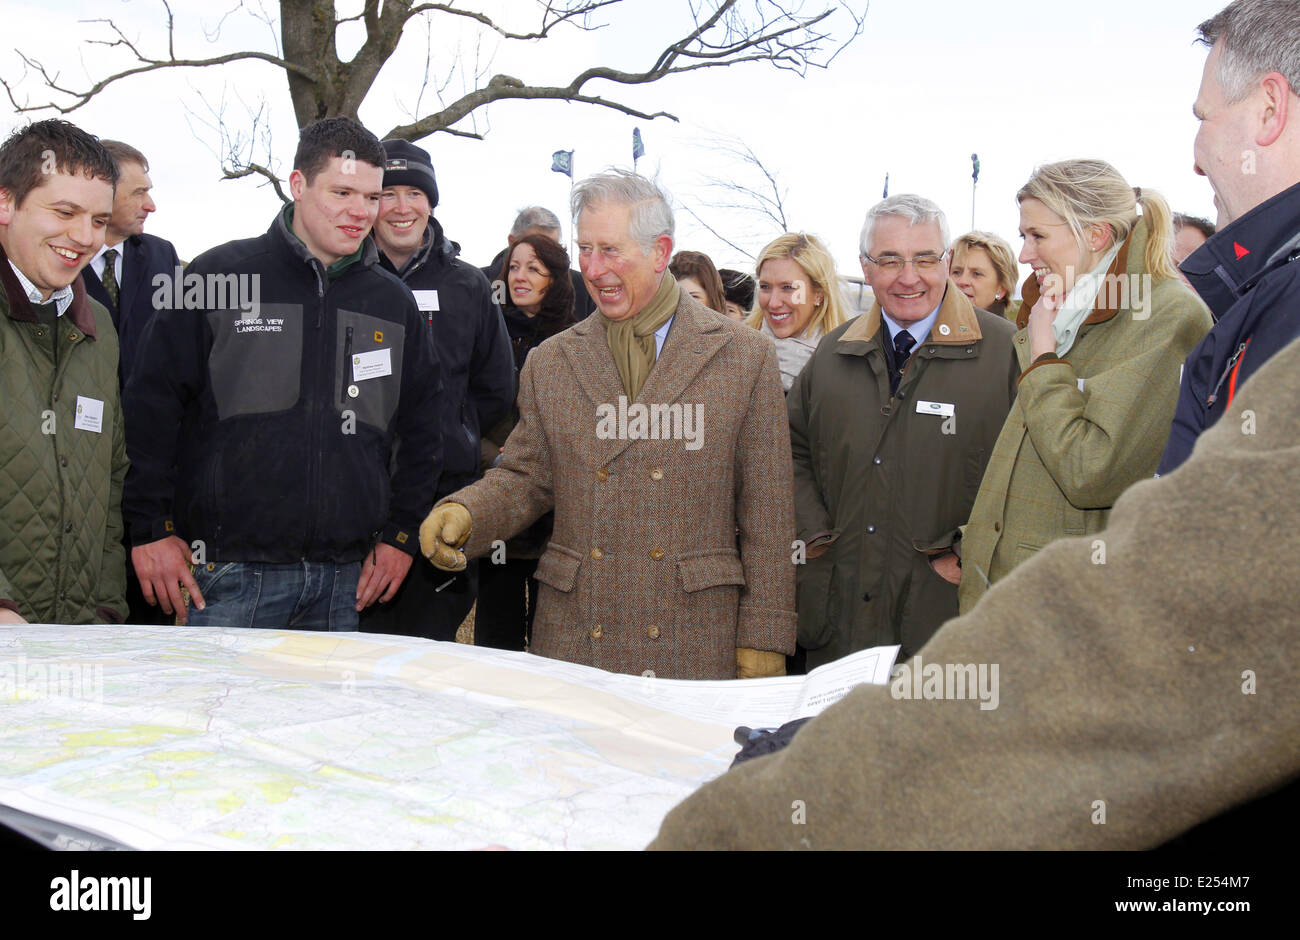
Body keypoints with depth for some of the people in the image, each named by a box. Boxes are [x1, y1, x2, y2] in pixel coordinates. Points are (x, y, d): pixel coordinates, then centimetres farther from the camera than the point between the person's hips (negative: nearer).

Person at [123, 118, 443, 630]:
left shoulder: (394, 301, 11)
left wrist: (401, 532, 11)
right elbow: (151, 406, 0)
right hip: (231, 572, -3)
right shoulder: (218, 276, 0)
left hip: (346, 579, 3)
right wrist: (151, 528, -4)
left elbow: (423, 429, 17)